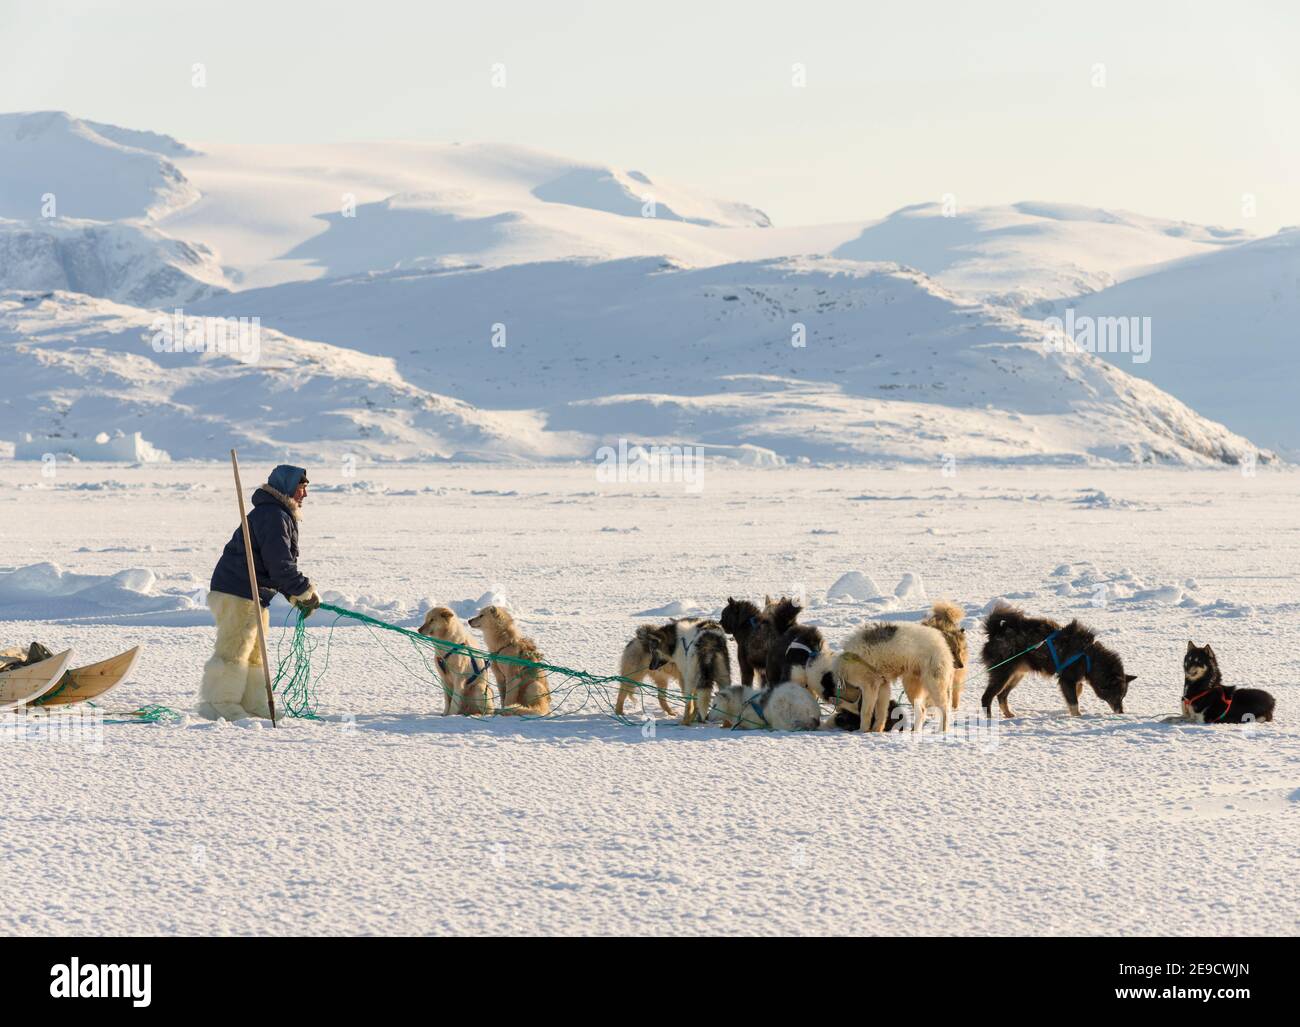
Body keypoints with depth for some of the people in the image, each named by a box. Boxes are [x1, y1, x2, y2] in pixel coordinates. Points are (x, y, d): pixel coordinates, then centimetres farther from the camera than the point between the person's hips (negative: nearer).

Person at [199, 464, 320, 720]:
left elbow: (280, 564, 24)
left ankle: (252, 704, 21)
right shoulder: (272, 516, -16)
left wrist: (294, 596, 13)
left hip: (255, 594, 11)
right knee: (235, 649, -10)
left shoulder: (280, 516, 20)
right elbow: (280, 564, -22)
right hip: (237, 593, -11)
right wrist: (305, 591, -14)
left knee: (254, 652, 15)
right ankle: (220, 704, -8)